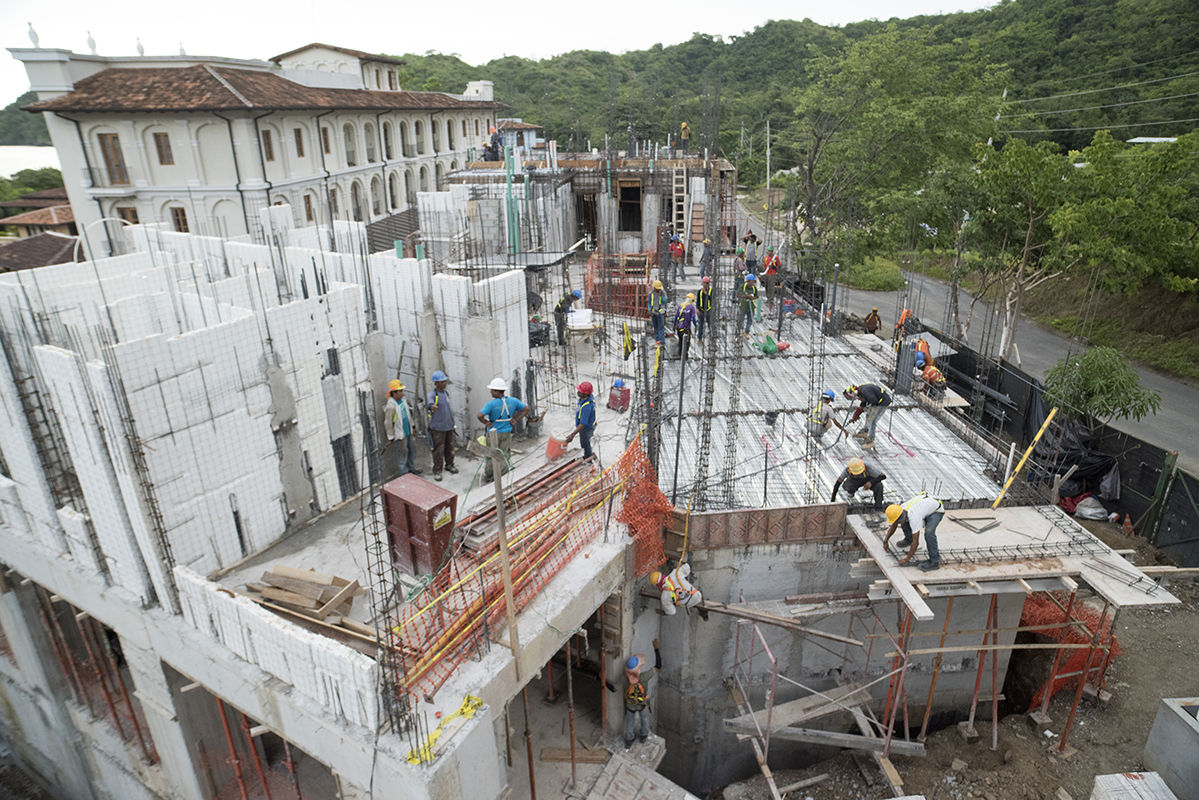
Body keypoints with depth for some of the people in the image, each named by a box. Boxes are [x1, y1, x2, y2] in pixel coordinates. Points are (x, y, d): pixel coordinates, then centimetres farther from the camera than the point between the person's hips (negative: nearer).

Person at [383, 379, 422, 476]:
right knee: (402, 454, 4)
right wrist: (390, 437, -15)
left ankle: (411, 468, 38)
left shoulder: (402, 400, 1)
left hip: (408, 432, 9)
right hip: (400, 435, -8)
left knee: (411, 450, 20)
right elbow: (388, 423, -21)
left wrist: (412, 426, 21)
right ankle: (404, 474, 18)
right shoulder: (390, 406, -25)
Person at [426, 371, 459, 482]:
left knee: (450, 447, 17)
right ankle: (437, 471, 9)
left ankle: (449, 465, 36)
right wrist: (431, 406, -62)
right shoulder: (432, 394, -15)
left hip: (449, 426, 7)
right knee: (438, 450, -3)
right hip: (438, 428, -7)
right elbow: (429, 402, -39)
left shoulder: (446, 393, 9)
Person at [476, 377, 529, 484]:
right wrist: (516, 419, 4)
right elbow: (526, 409, 5)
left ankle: (488, 477, 28)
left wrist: (487, 422, -14)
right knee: (505, 456, 13)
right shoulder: (513, 401, -6)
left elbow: (480, 415, -31)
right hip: (507, 433, 3)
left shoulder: (491, 404, -20)